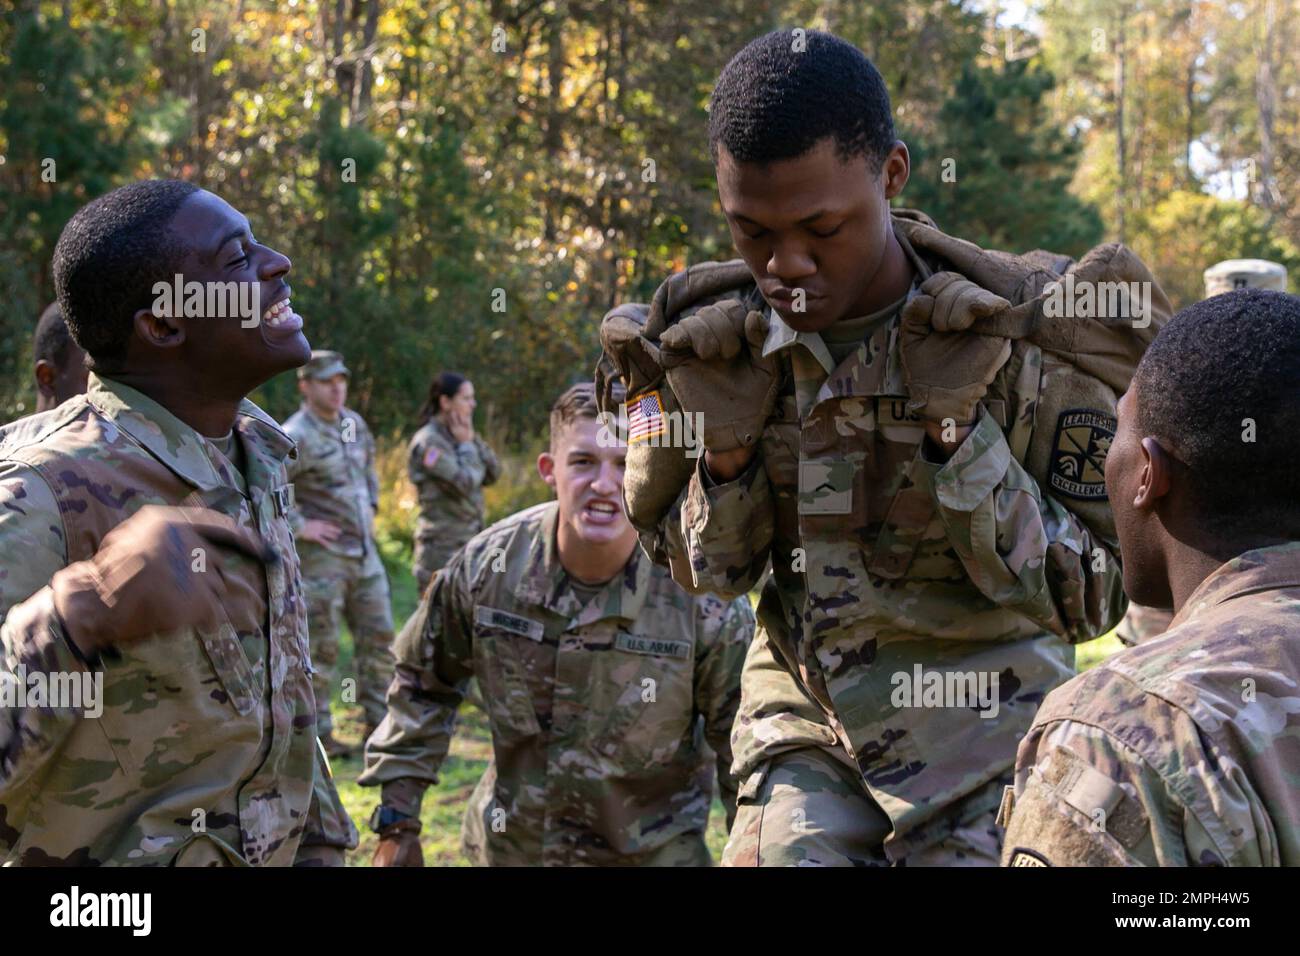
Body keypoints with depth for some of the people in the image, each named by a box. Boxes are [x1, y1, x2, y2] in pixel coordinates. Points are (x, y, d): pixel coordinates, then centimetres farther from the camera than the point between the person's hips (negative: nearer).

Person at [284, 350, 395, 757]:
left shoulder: (354, 424, 9)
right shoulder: (296, 437, -15)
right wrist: (299, 525, -19)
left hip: (364, 551, 7)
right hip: (321, 555, -7)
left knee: (378, 635, 10)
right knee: (321, 645, 0)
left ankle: (379, 722, 20)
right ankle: (317, 732, 10)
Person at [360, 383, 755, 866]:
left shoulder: (708, 602, -21)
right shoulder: (487, 566, -16)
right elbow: (422, 686, 2)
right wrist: (397, 820, 2)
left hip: (654, 849, -2)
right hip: (513, 844, 2)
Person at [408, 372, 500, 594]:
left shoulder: (456, 436, 12)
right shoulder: (428, 442, -14)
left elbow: (493, 473, 7)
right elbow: (465, 483, -21)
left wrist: (472, 439, -2)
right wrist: (466, 445, -8)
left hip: (469, 541, 9)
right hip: (443, 545, -9)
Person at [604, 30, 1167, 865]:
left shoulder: (1029, 329, -16)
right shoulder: (715, 336, -6)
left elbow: (1091, 599, -12)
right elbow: (707, 574, 5)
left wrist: (955, 429, -24)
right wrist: (726, 446, -15)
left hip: (980, 745, -2)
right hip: (802, 726, 3)